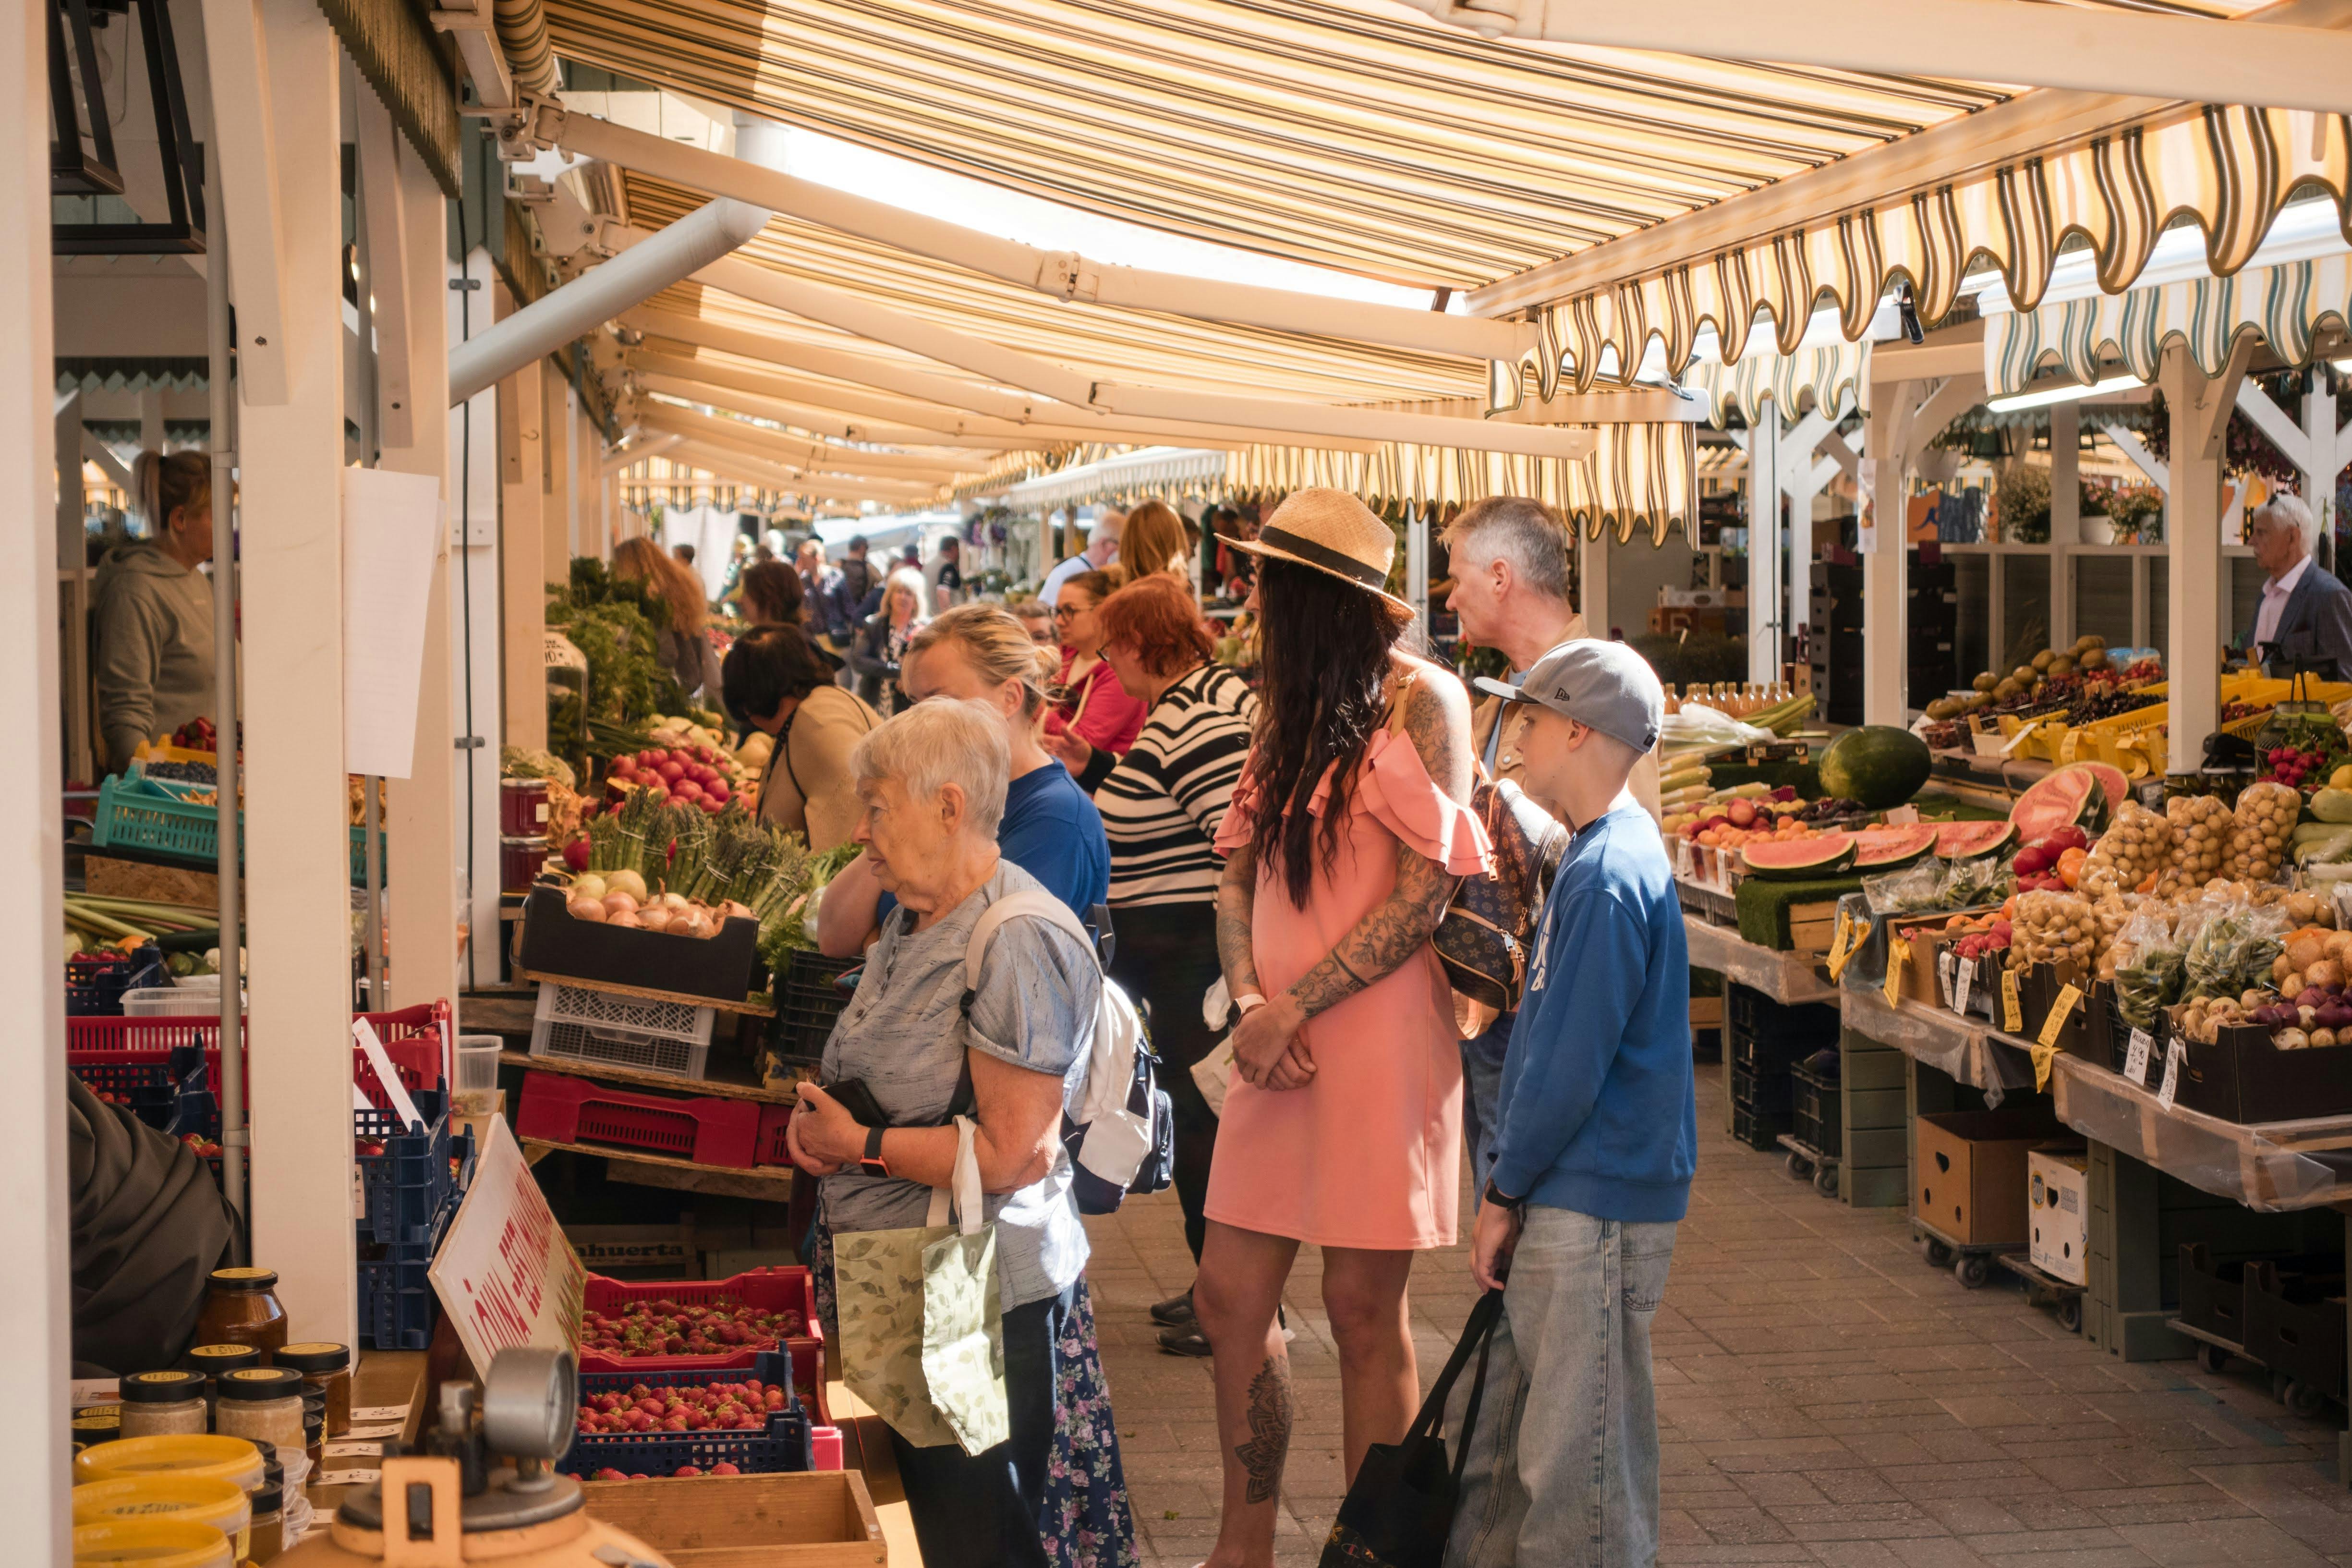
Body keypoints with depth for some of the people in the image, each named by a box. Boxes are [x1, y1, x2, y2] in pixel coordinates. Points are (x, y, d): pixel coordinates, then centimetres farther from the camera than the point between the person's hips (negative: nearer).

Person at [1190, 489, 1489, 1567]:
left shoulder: (1419, 699, -7)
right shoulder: (1286, 706, 15)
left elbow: (1426, 892, -12)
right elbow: (1240, 871, 12)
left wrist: (1294, 1008, -14)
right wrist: (1249, 1000, -6)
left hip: (1378, 1034, -7)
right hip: (1280, 1044, 7)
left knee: (1364, 1308, -1)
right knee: (1230, 1296, 7)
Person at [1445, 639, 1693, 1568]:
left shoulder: (1607, 876, -19)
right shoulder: (1607, 853, 13)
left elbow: (1571, 1063, -20)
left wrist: (1505, 1192, -11)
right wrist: (1512, 1193, 17)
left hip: (1598, 1210, -10)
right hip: (1565, 1201, 10)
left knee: (1580, 1457, -1)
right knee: (1496, 1431, 17)